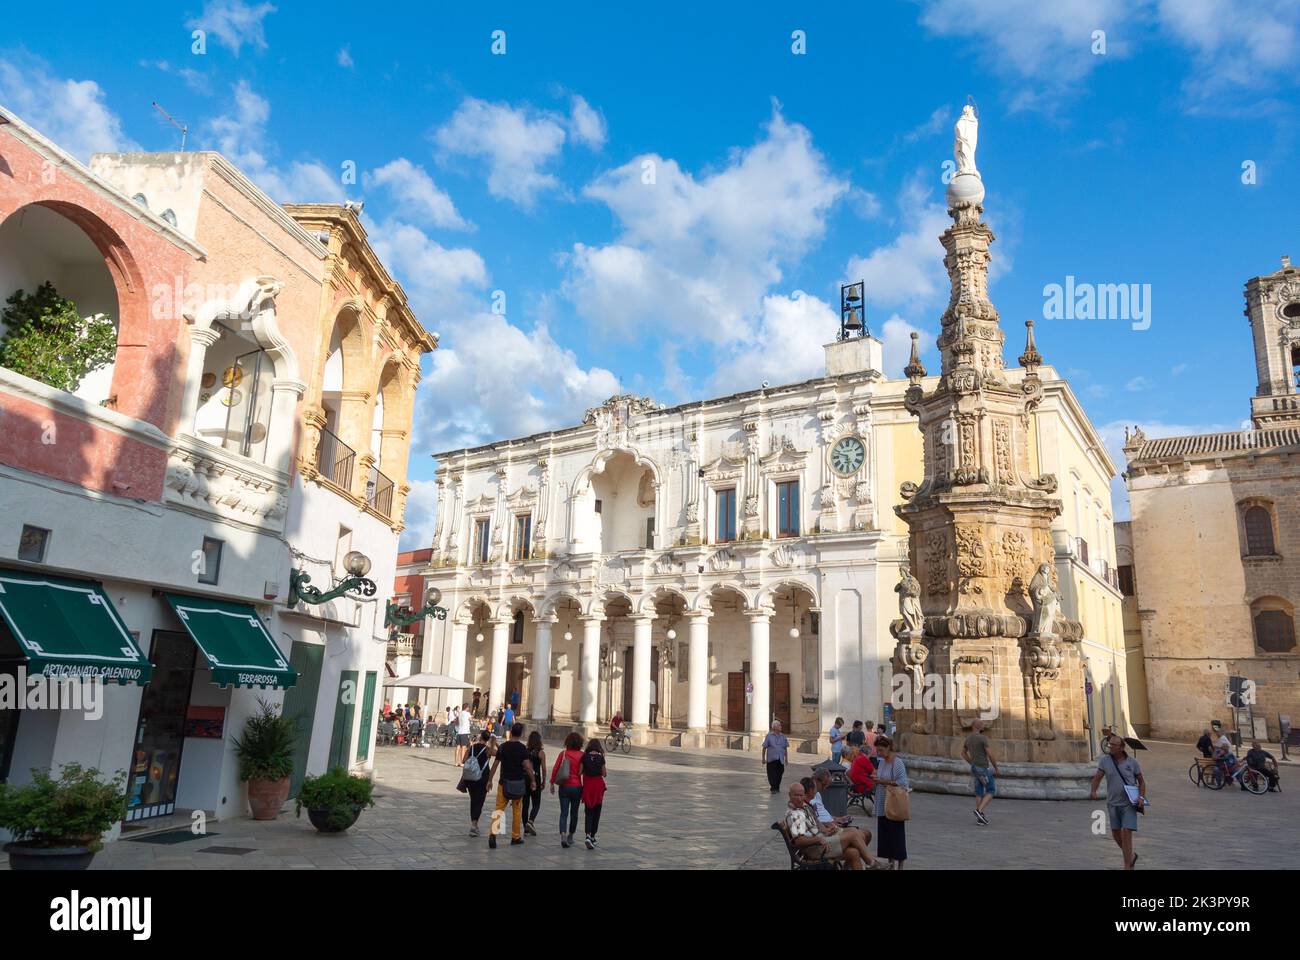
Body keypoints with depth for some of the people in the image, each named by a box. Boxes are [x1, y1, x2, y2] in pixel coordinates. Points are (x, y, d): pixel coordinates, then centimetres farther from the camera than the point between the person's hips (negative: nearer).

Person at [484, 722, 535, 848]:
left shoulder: (503, 747, 1)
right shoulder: (522, 748, -8)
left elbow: (495, 764, 4)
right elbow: (527, 766, -15)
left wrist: (490, 780, 12)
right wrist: (533, 780, -6)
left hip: (504, 782, 2)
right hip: (518, 783, -2)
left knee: (498, 809, 2)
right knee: (517, 811, 11)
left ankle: (493, 833, -16)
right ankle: (516, 837, 18)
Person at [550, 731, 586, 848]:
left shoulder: (563, 753, -5)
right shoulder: (581, 755, -7)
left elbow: (555, 768, -6)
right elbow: (583, 771, -6)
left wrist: (552, 783, 4)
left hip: (564, 787, 0)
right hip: (577, 787, 0)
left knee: (563, 813, 1)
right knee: (574, 813, 16)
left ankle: (563, 835, -17)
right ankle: (570, 836, 26)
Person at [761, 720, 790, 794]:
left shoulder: (783, 736, 10)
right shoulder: (769, 736, -2)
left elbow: (785, 748, 17)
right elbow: (764, 747, 1)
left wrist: (786, 758, 14)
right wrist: (763, 758, -1)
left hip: (780, 759, 3)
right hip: (771, 759, -3)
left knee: (779, 773, 6)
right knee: (772, 774, -6)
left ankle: (777, 788, 23)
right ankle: (773, 788, 3)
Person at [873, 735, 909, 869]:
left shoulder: (897, 762, -13)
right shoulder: (882, 762, 11)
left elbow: (903, 783, -19)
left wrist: (883, 781, -20)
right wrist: (876, 779, 0)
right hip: (883, 805, 7)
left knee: (896, 833, -1)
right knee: (884, 833, 10)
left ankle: (898, 864, 8)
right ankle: (890, 862, 20)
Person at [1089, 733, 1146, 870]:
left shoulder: (1132, 762, -7)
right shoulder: (1105, 760, -6)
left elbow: (1141, 781, 4)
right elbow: (1097, 778, -11)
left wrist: (1141, 797, -13)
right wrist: (1093, 792, -30)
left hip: (1129, 804, -3)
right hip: (1113, 803, 3)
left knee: (1126, 833, -12)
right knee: (1116, 834, 13)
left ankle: (1127, 867, -2)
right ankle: (1131, 856, 40)